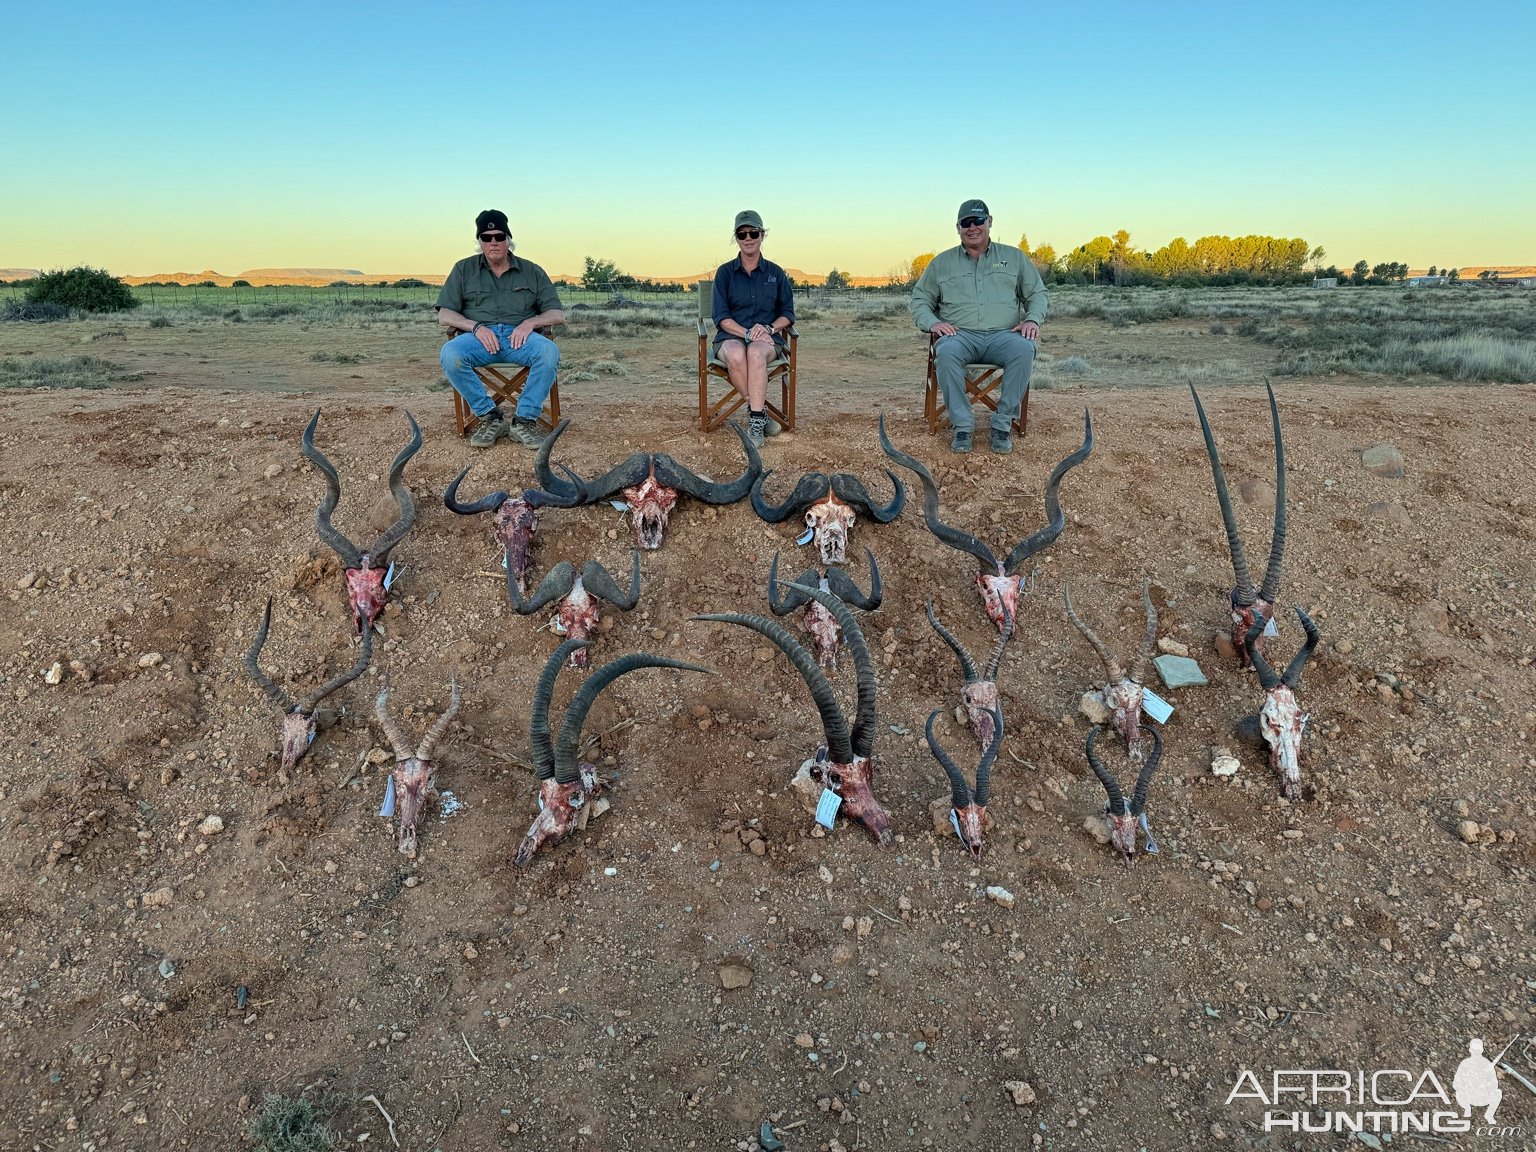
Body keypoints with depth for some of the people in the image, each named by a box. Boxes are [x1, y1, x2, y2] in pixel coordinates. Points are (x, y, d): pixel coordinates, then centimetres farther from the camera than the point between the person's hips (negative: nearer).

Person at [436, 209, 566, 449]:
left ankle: (524, 421, -28)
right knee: (449, 354, -34)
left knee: (549, 351, -34)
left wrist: (530, 322, -10)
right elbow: (444, 316, 10)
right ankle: (490, 416, -22)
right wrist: (476, 327, -9)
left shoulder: (532, 271, 18)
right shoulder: (464, 269, 18)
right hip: (477, 336, 0)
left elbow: (558, 315, 11)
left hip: (519, 336, 0)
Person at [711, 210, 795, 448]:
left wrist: (769, 328, -10)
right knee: (736, 354, -39)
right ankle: (760, 411, -27)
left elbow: (787, 313, 12)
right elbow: (721, 316, -1)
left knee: (756, 352, -38)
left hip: (768, 338, 0)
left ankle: (755, 419, -40)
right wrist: (747, 333, -18)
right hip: (731, 336, 0)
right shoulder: (725, 272, 7)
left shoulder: (776, 273, 11)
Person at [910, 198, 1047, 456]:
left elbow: (1037, 293, 21)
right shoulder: (941, 263, 19)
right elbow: (920, 300, 18)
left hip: (1003, 334, 1)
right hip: (960, 335, 0)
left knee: (1024, 348, -36)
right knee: (946, 351, -38)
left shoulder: (1014, 257, 20)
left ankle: (1003, 423, -25)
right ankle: (962, 425, -29)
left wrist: (1032, 319, -1)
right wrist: (932, 322, -4)